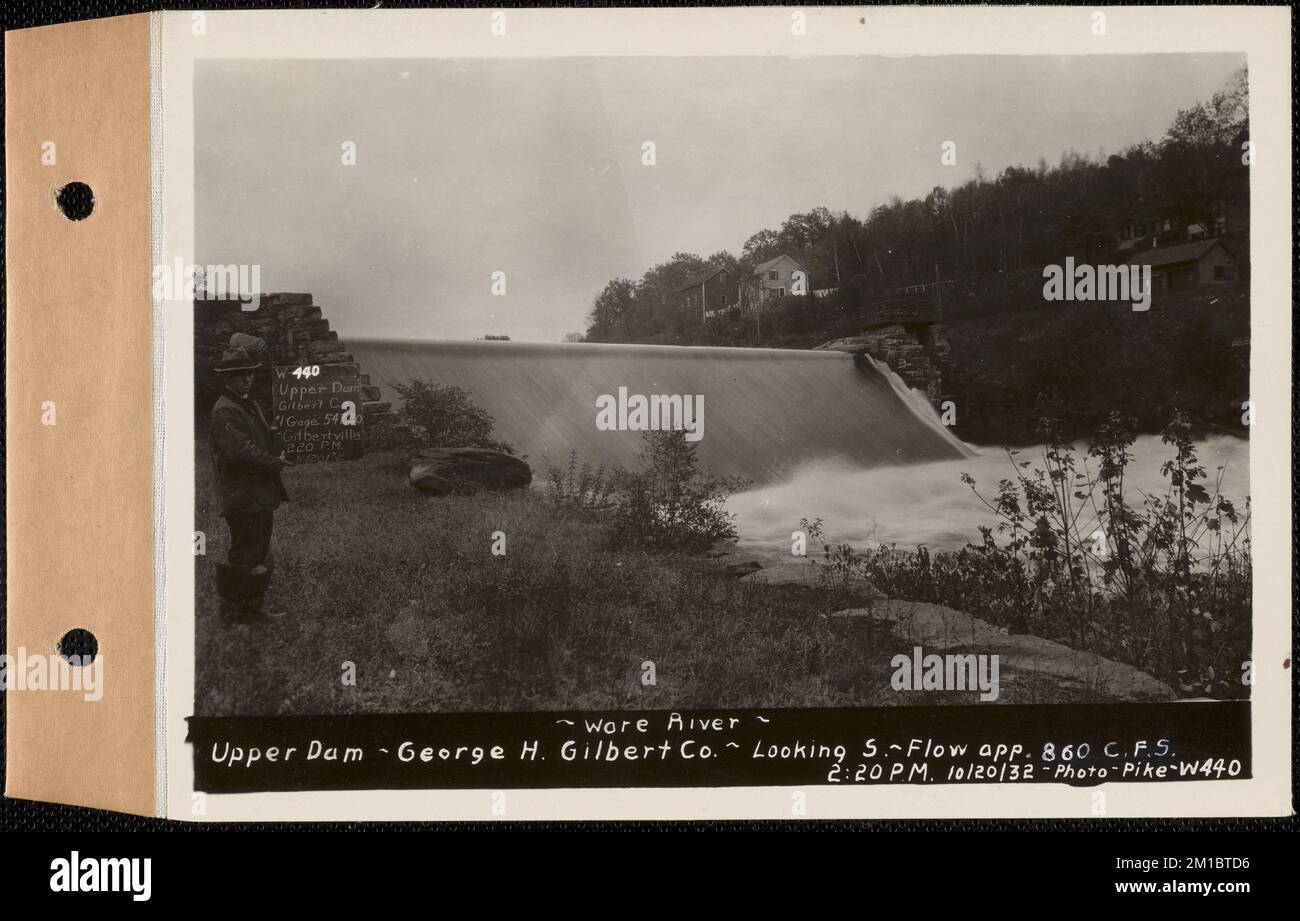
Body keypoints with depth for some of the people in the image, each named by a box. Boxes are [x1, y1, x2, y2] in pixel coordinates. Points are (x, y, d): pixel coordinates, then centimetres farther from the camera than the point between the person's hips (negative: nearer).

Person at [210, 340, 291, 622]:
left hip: (261, 496, 10)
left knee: (259, 554, 15)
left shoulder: (251, 405, 17)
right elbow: (241, 451, -25)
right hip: (242, 496, -10)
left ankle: (254, 605, 24)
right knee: (244, 554, -5)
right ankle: (232, 607, 5)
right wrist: (275, 462, -16)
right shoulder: (224, 412, -15)